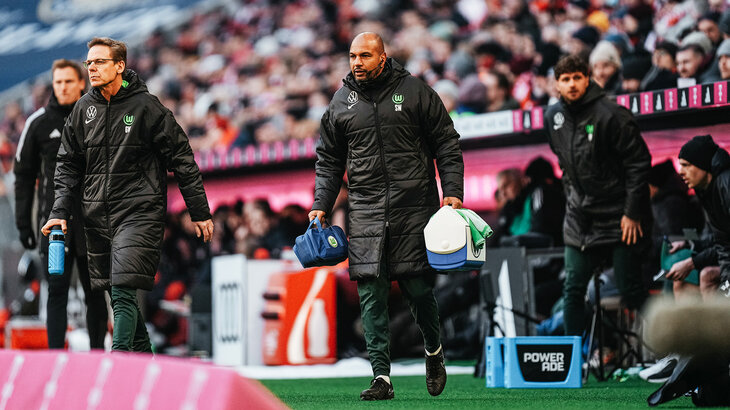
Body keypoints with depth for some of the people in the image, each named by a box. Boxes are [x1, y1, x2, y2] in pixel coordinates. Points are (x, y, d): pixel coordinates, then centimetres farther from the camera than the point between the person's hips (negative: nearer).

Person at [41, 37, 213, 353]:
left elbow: (182, 159, -1)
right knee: (115, 294, 9)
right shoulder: (84, 108, 8)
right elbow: (68, 164, 15)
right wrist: (59, 211, 3)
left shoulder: (145, 106, -6)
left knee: (123, 290, -18)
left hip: (139, 211, -5)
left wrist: (200, 213, -1)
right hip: (97, 216, 5)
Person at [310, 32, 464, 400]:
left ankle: (434, 349, 29)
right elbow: (329, 160, 17)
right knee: (371, 293, -6)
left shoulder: (415, 91, 1)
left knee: (418, 287, 0)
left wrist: (452, 193, -6)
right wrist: (321, 206, 7)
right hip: (366, 210, 2)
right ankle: (381, 376, -5)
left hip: (414, 206, -2)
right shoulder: (341, 101, 9)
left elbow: (447, 145, 4)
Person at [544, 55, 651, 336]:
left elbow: (639, 163, -14)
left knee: (630, 290, -2)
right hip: (580, 218, 6)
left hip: (618, 217, -6)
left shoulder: (610, 114, -16)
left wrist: (632, 213, -16)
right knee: (573, 289, 6)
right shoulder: (554, 117, 5)